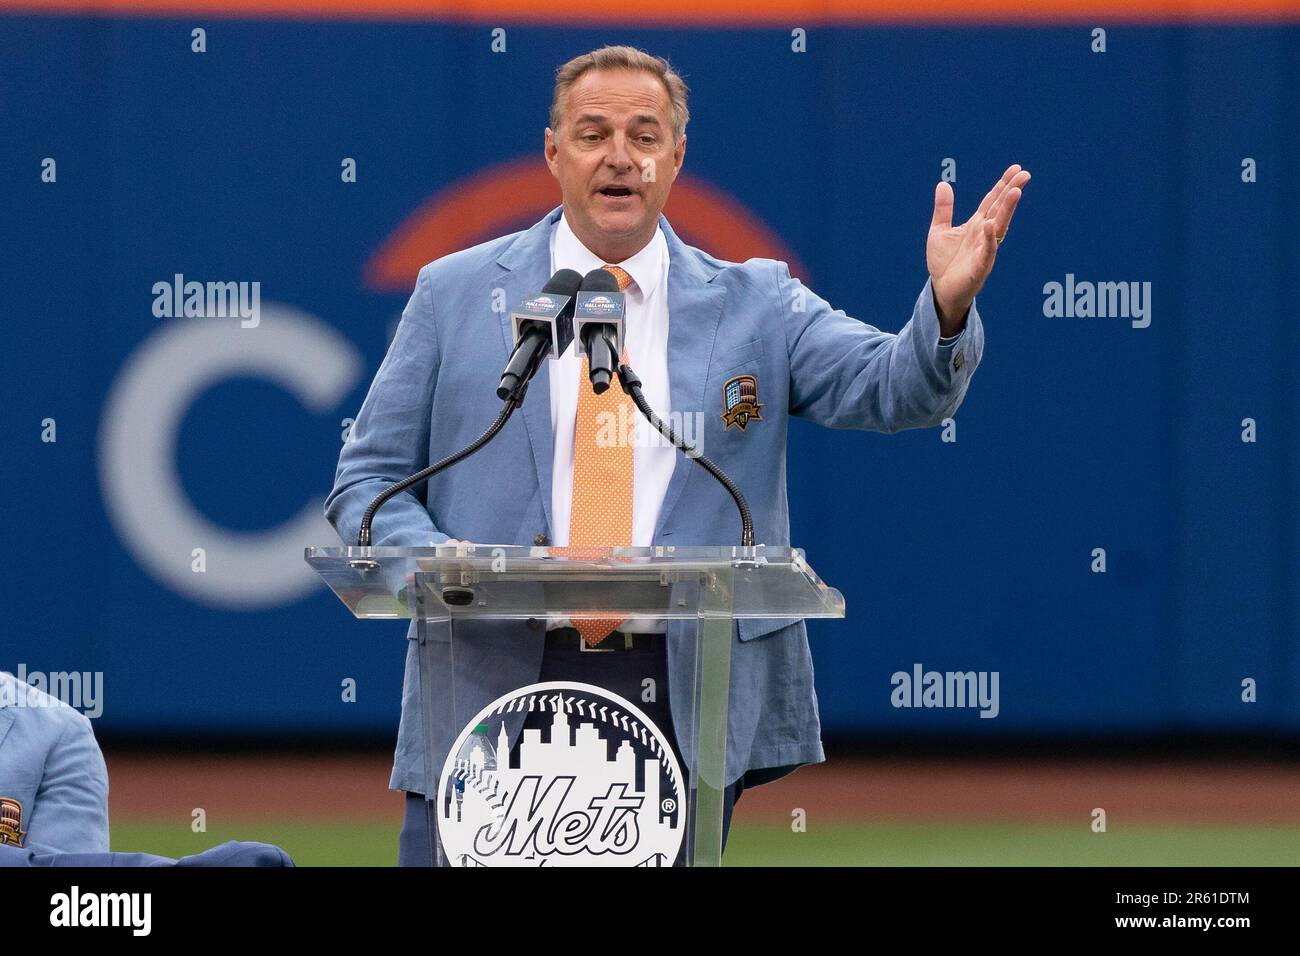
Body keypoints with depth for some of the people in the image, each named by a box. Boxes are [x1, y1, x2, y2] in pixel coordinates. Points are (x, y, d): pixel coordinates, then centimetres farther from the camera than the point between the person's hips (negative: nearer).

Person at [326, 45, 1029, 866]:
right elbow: (367, 482, 9)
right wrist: (435, 560, -13)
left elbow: (897, 389, -5)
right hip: (494, 681, 0)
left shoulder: (757, 306, 9)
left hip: (689, 699, 0)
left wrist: (948, 305, -27)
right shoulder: (457, 295, 9)